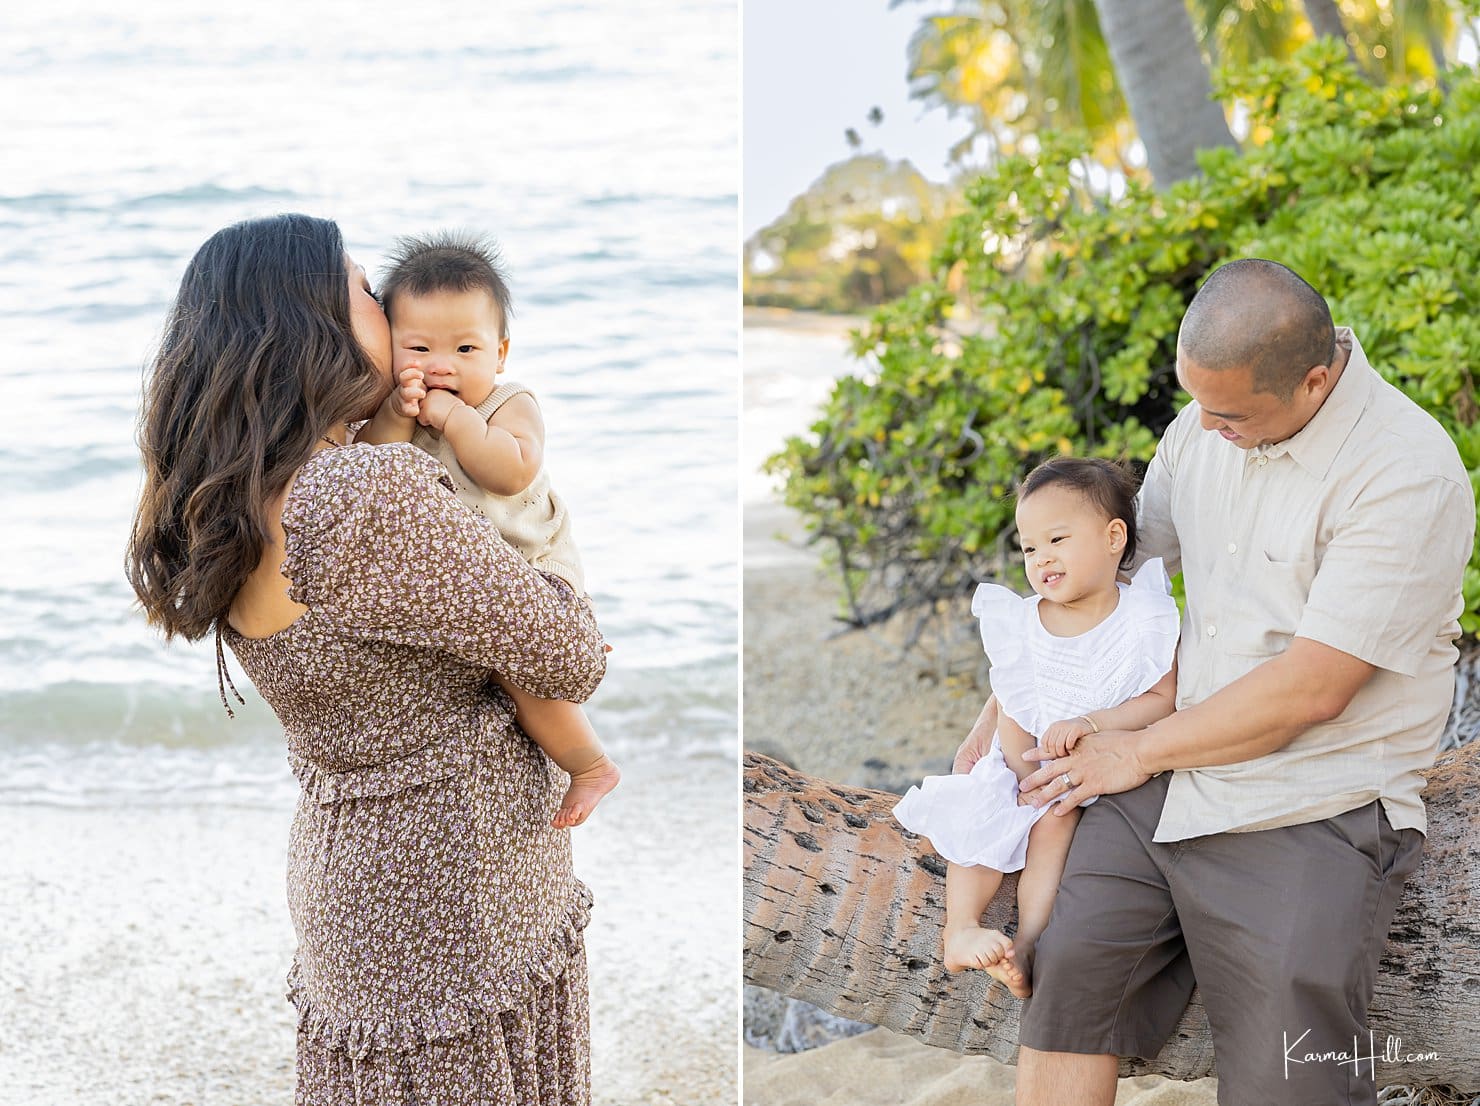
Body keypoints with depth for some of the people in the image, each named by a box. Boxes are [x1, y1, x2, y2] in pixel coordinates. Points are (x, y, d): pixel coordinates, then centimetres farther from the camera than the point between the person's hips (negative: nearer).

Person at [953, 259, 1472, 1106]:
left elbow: (1311, 688, -17)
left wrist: (1142, 751, -7)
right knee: (1070, 970, -13)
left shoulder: (1409, 474, -16)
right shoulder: (1201, 428, 6)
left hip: (1313, 814, -5)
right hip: (1168, 783, 6)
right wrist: (999, 720, 18)